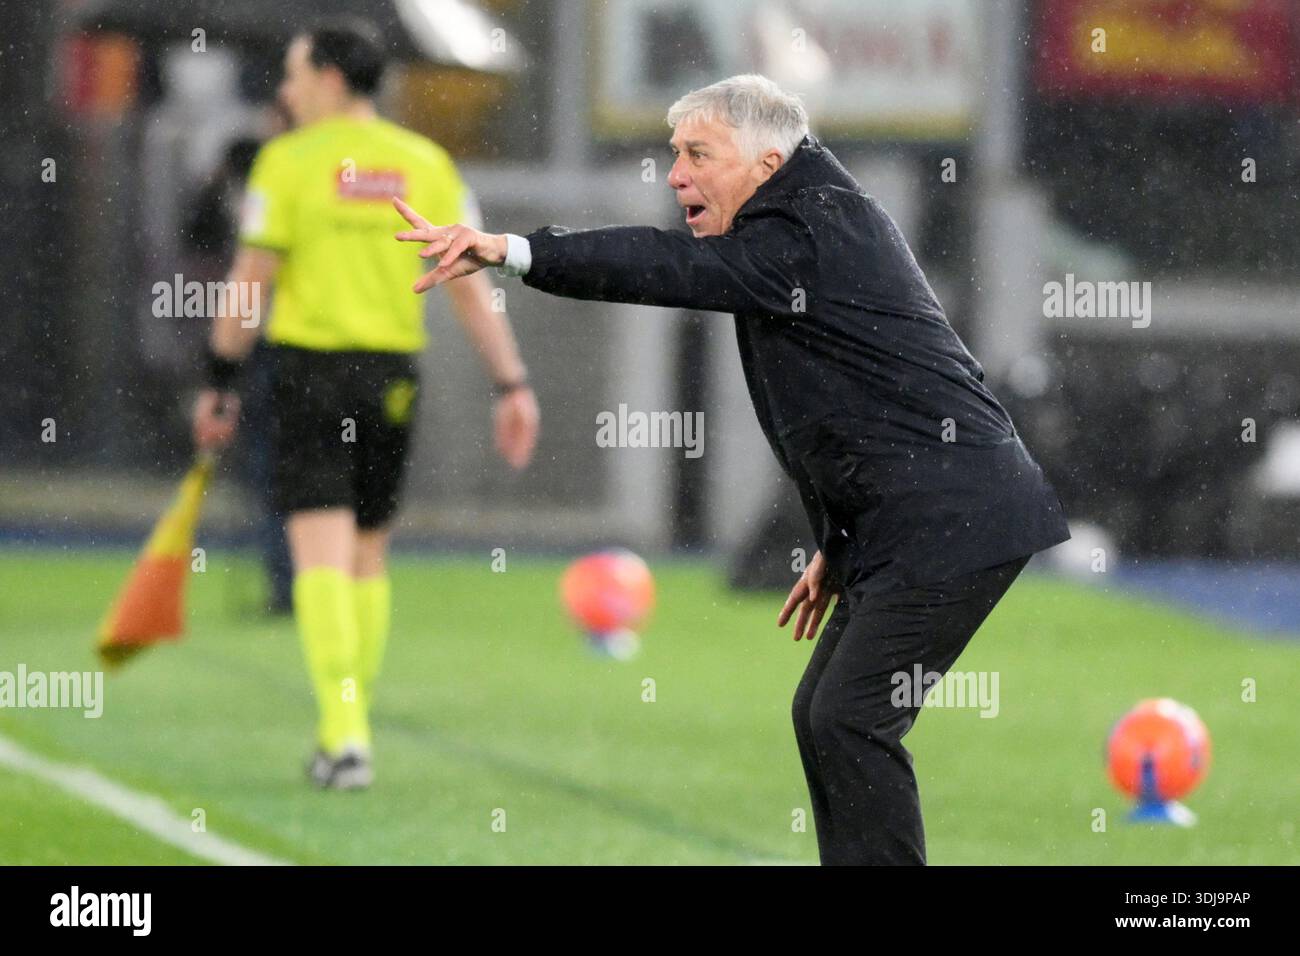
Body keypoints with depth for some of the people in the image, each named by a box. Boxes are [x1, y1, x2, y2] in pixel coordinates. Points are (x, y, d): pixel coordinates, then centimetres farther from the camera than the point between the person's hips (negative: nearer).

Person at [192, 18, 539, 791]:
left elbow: (251, 281, -7)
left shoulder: (289, 161, -5)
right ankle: (350, 734, 17)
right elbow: (470, 285, 2)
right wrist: (513, 383, 3)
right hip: (394, 375, 4)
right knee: (369, 555, 14)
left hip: (310, 367, -4)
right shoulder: (427, 164, 5)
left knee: (322, 550, -6)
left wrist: (221, 381, 1)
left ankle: (345, 733, -18)